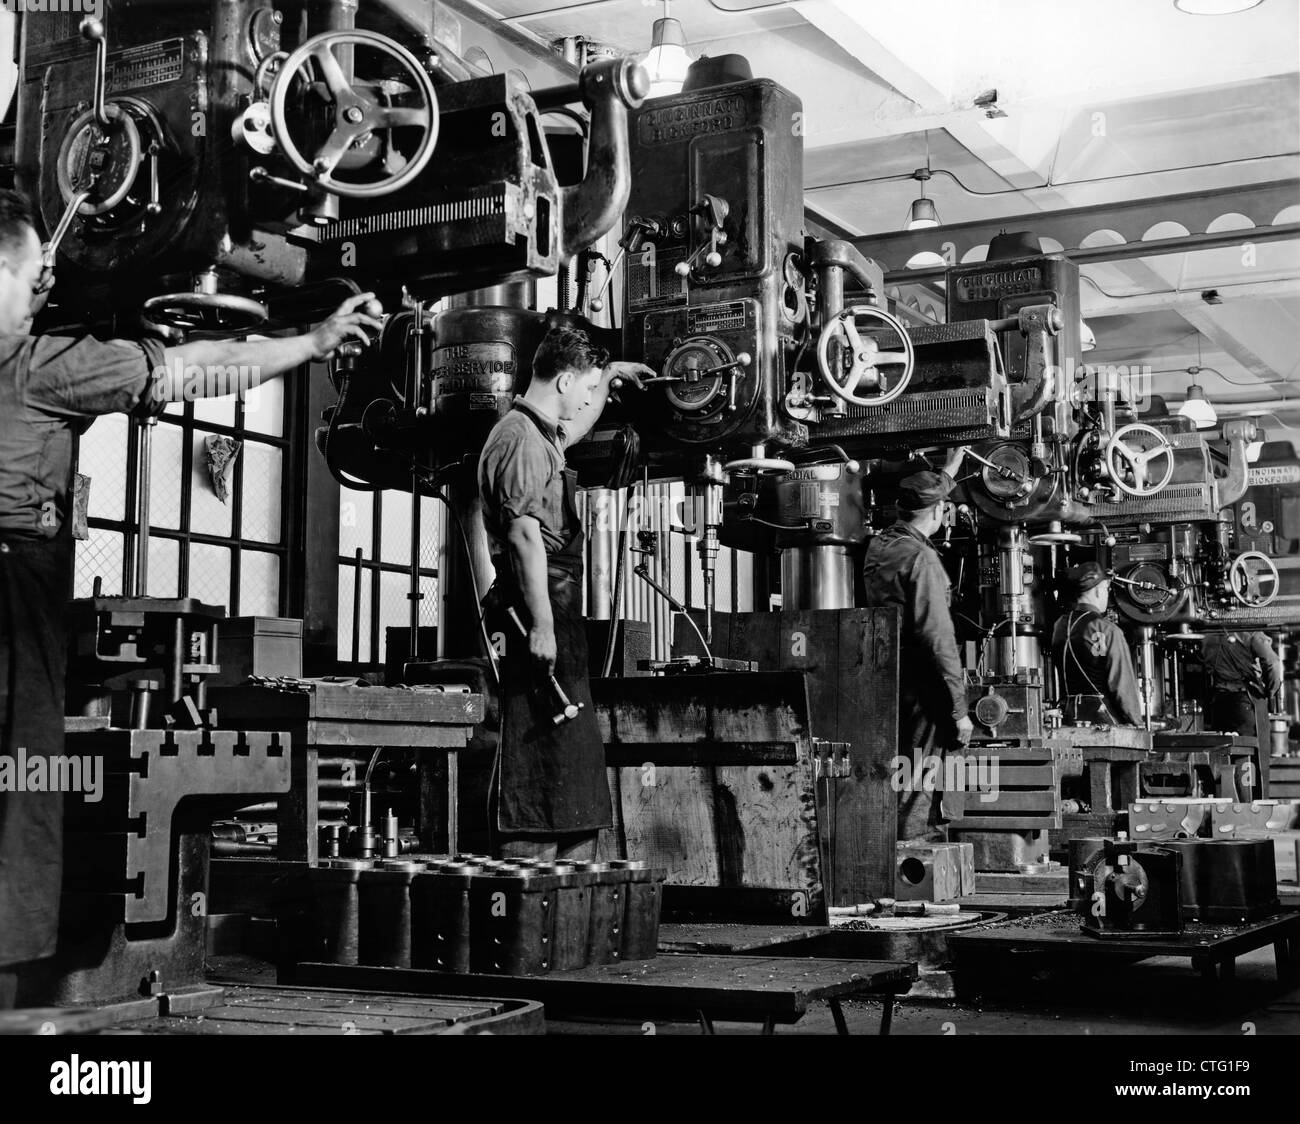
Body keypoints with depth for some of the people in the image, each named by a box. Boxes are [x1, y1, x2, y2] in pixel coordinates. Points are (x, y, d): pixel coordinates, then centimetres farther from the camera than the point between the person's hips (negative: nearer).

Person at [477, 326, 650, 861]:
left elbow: (574, 429, 46)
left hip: (555, 619, 11)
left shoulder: (542, 436, 20)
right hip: (539, 619, -11)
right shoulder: (521, 440, -12)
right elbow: (525, 535, -21)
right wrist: (541, 625, -25)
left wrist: (608, 376, 46)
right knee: (539, 770, -11)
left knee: (577, 768, 12)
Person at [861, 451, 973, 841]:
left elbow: (919, 507, 29)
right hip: (918, 687, -8)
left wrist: (950, 468, 42)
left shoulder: (877, 545, 7)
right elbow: (939, 639, -21)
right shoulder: (922, 559, -17)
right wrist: (960, 709, -18)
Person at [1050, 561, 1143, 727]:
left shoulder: (1059, 626, 6)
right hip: (1104, 719, -7)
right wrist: (1136, 723, -5)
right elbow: (1123, 683, -11)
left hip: (1071, 719, 7)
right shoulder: (1107, 630, -12)